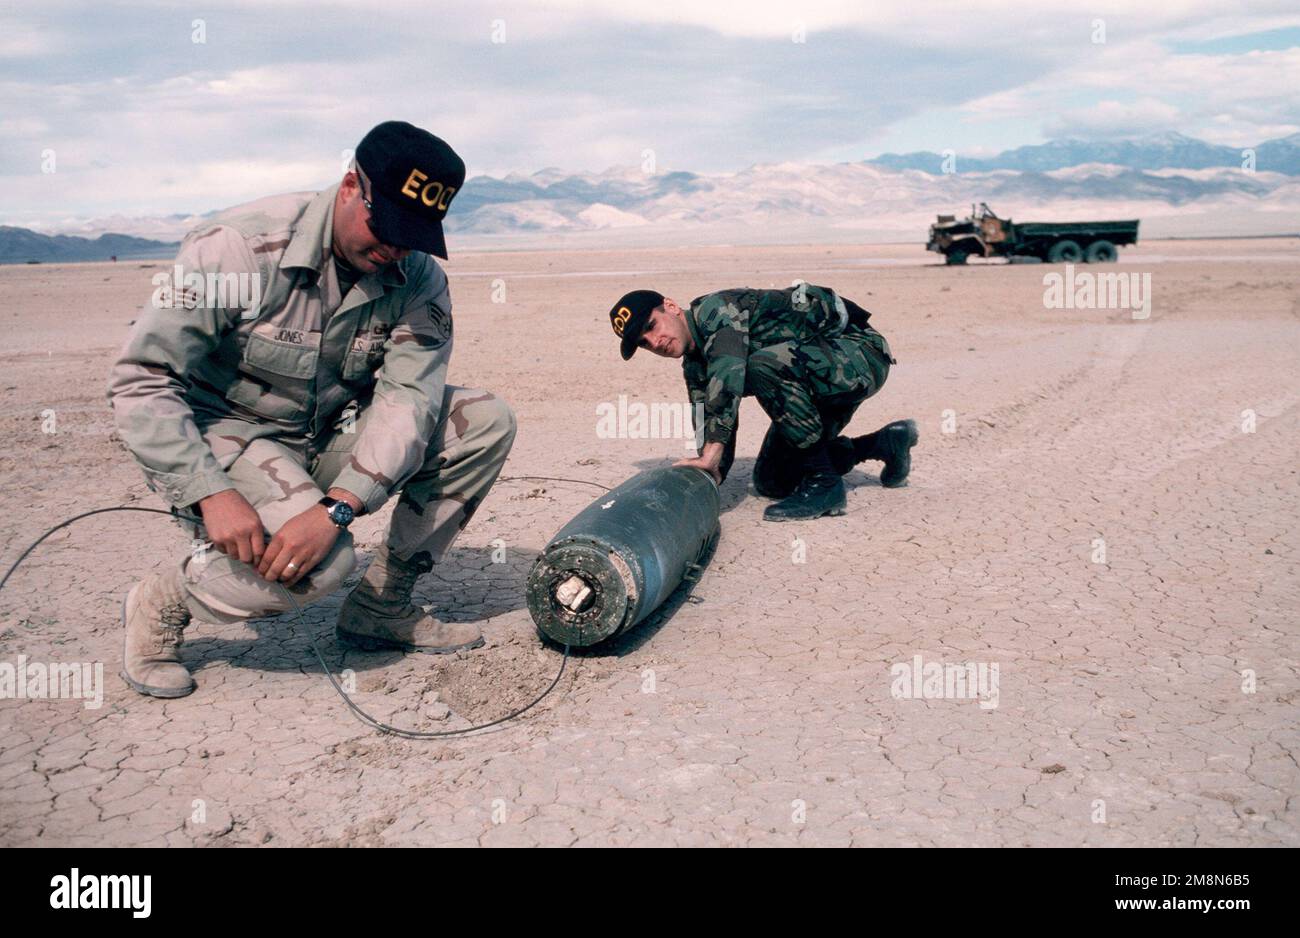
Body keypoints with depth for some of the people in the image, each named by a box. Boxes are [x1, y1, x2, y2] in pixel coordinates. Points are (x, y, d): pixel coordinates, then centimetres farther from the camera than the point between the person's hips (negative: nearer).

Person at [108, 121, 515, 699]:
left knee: (485, 421, -10)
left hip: (331, 436, 6)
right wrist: (212, 494, -33)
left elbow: (409, 398, -19)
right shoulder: (241, 246, -22)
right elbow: (140, 383, -21)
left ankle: (381, 607, -1)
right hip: (225, 437, -5)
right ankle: (160, 605, -1)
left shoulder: (417, 277, -8)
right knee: (321, 563, -32)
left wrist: (336, 508, -34)